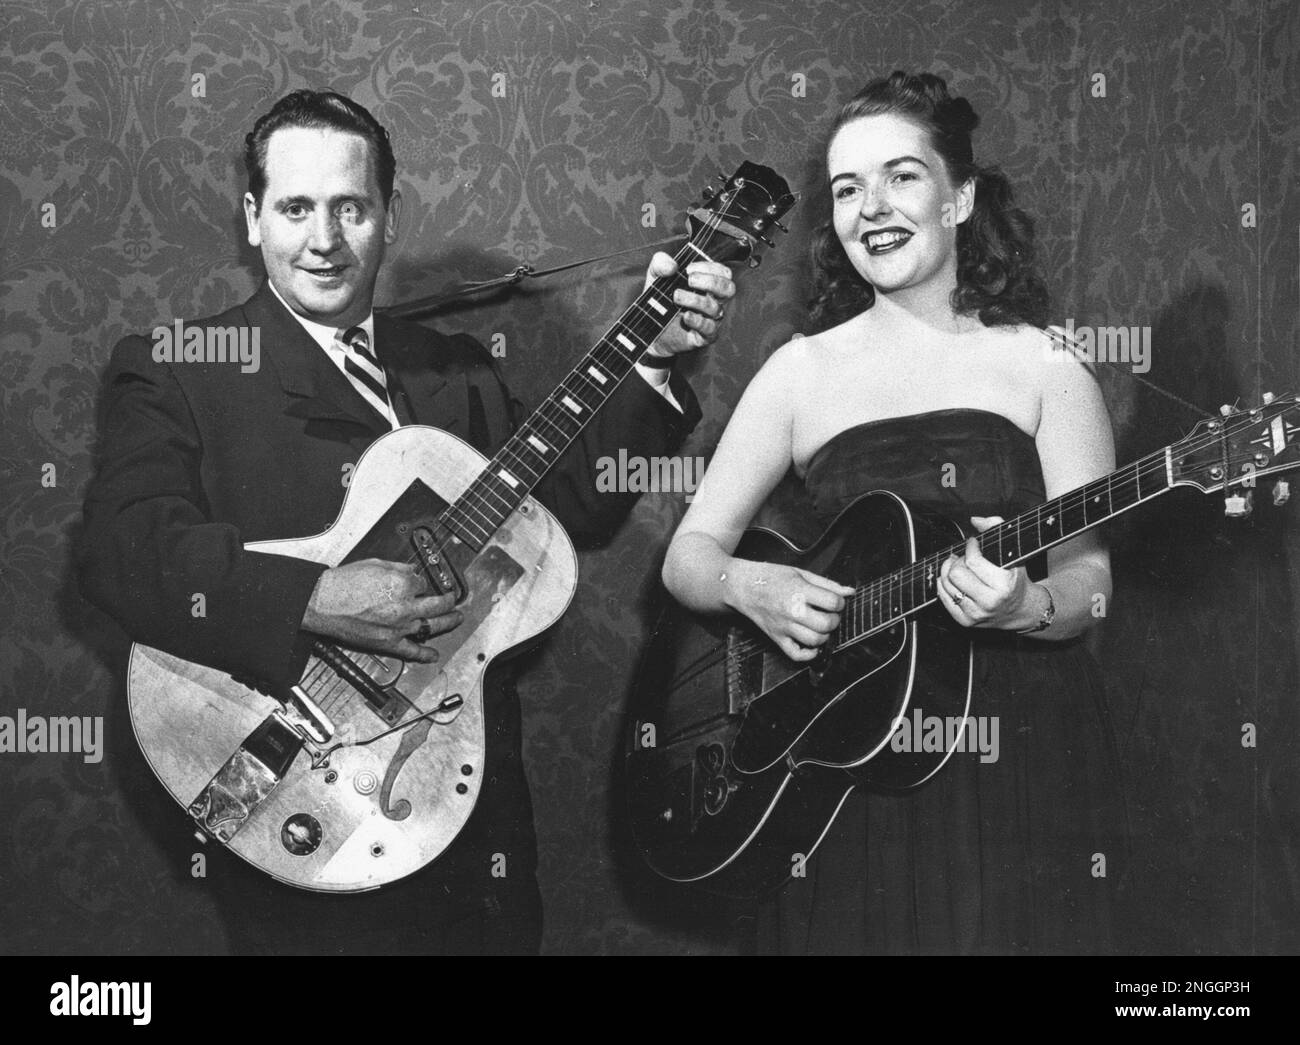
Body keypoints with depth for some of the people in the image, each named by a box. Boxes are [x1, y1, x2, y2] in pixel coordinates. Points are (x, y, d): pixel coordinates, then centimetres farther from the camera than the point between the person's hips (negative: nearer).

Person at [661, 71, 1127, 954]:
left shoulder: (1043, 369, 2)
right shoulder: (803, 372, 5)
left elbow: (1088, 584, -3)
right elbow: (689, 555, 6)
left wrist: (1022, 606, -24)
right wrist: (749, 587, -15)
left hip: (1022, 756, -1)